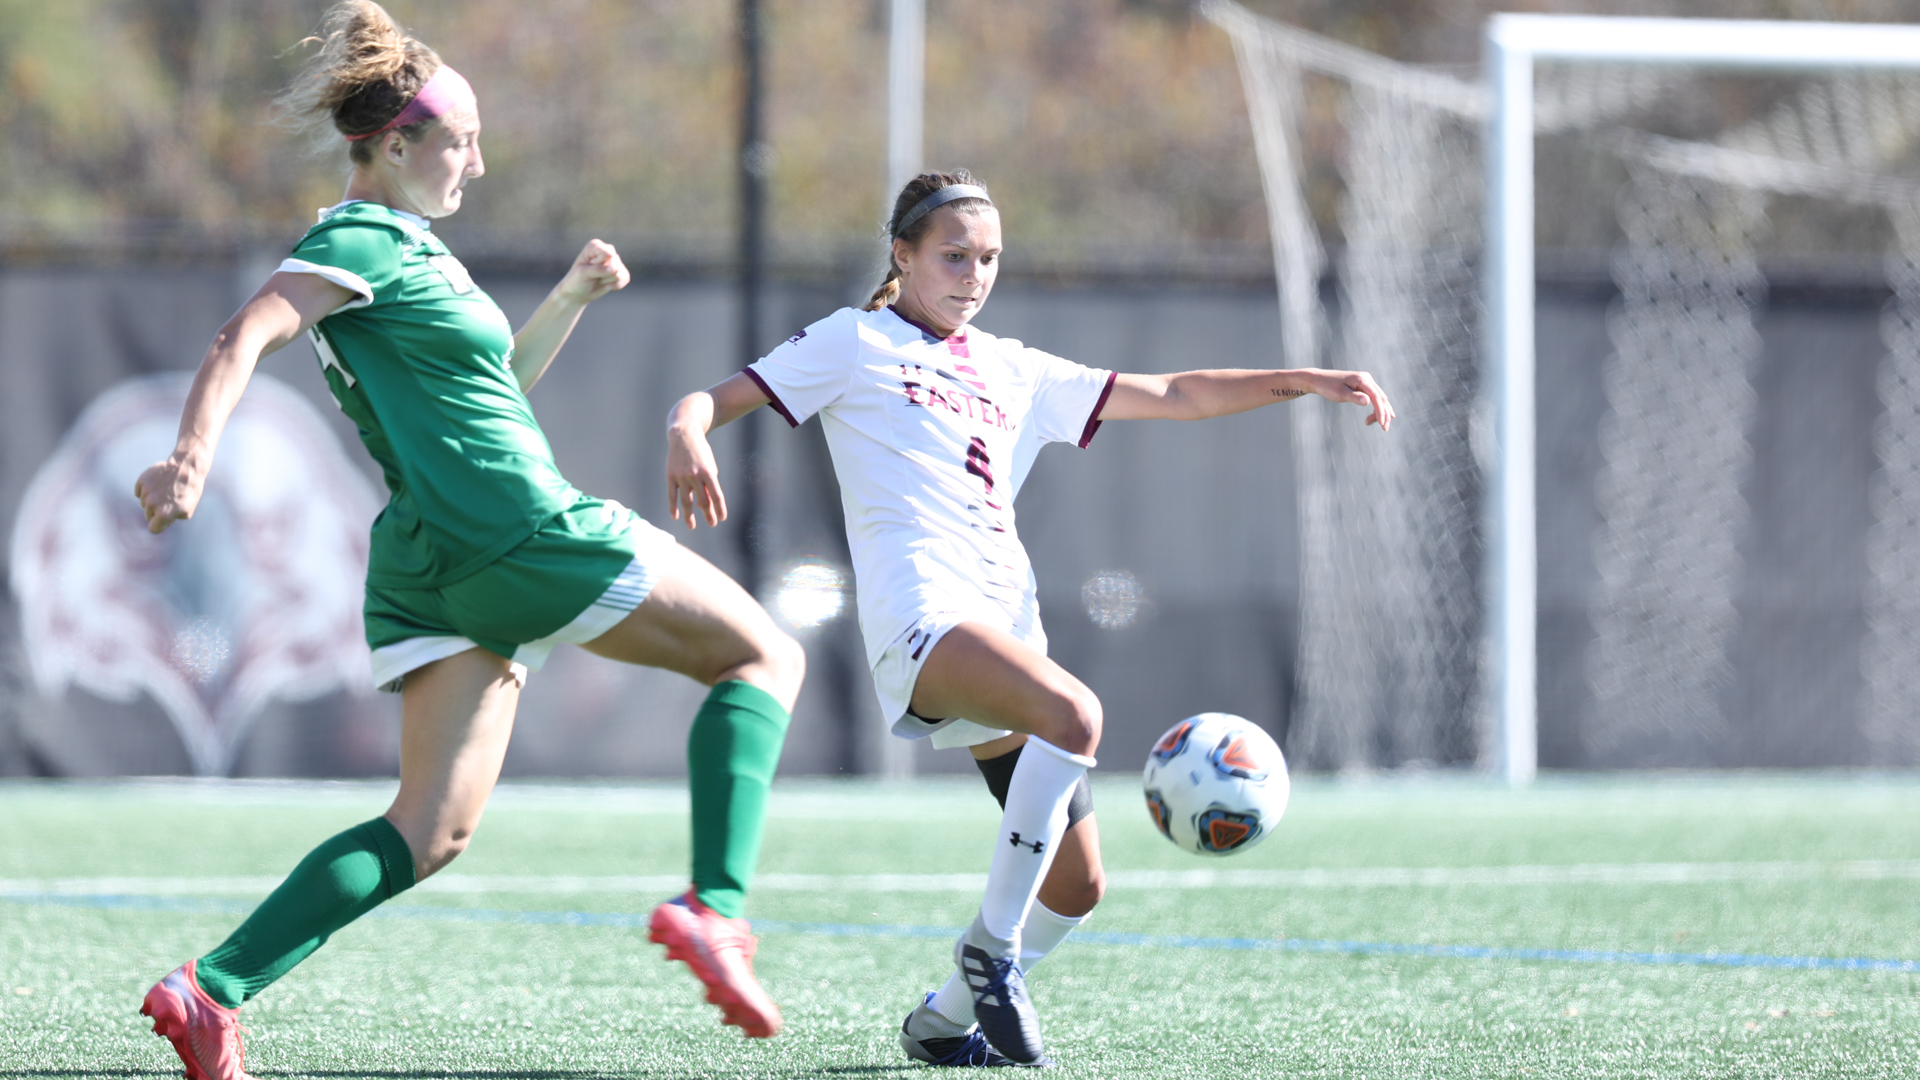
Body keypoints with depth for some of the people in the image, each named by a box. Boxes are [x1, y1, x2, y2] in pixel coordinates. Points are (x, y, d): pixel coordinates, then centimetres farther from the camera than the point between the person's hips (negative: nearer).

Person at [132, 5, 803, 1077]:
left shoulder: (411, 247, 22)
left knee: (432, 828, 3)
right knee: (764, 654, 2)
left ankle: (212, 991, -10)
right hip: (514, 531, -9)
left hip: (432, 565, 9)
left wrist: (574, 295, 19)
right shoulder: (360, 243, -7)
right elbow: (244, 341, -22)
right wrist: (192, 459, -37)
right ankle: (713, 906, -13)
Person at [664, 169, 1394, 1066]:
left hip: (1008, 630, 7)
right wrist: (688, 440, -21)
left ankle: (945, 1019, 22)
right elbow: (711, 401, 4)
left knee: (1075, 886, 2)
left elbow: (1170, 396, 25)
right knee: (1074, 716, -35)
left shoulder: (1016, 372, 25)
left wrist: (1308, 382, 14)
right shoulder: (856, 342, 10)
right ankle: (990, 948, -23)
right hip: (922, 617, -7)